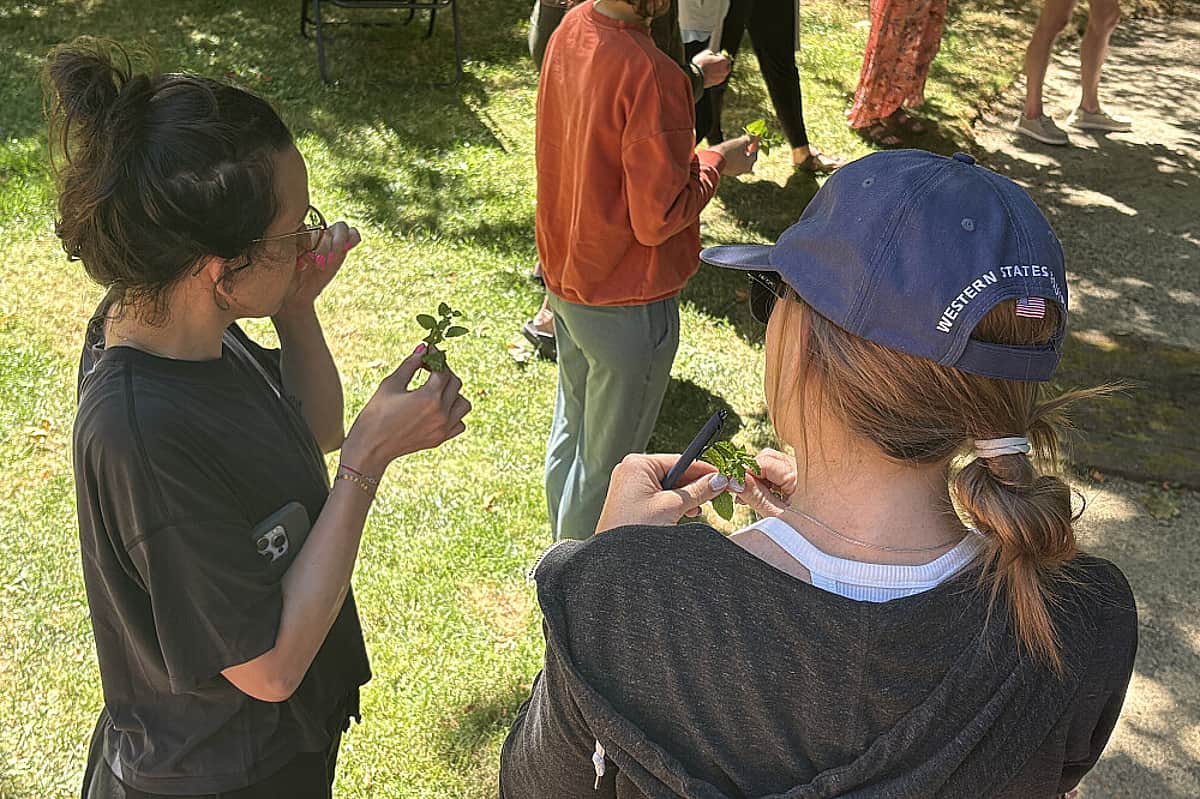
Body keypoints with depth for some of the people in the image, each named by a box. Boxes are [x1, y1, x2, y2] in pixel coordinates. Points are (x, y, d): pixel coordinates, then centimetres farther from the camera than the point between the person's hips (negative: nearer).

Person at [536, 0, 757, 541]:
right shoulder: (650, 76, -30)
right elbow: (658, 219, -24)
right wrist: (715, 162, -10)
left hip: (565, 278, 8)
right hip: (625, 303, -8)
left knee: (570, 430, 26)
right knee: (607, 462, 12)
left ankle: (564, 551, 47)